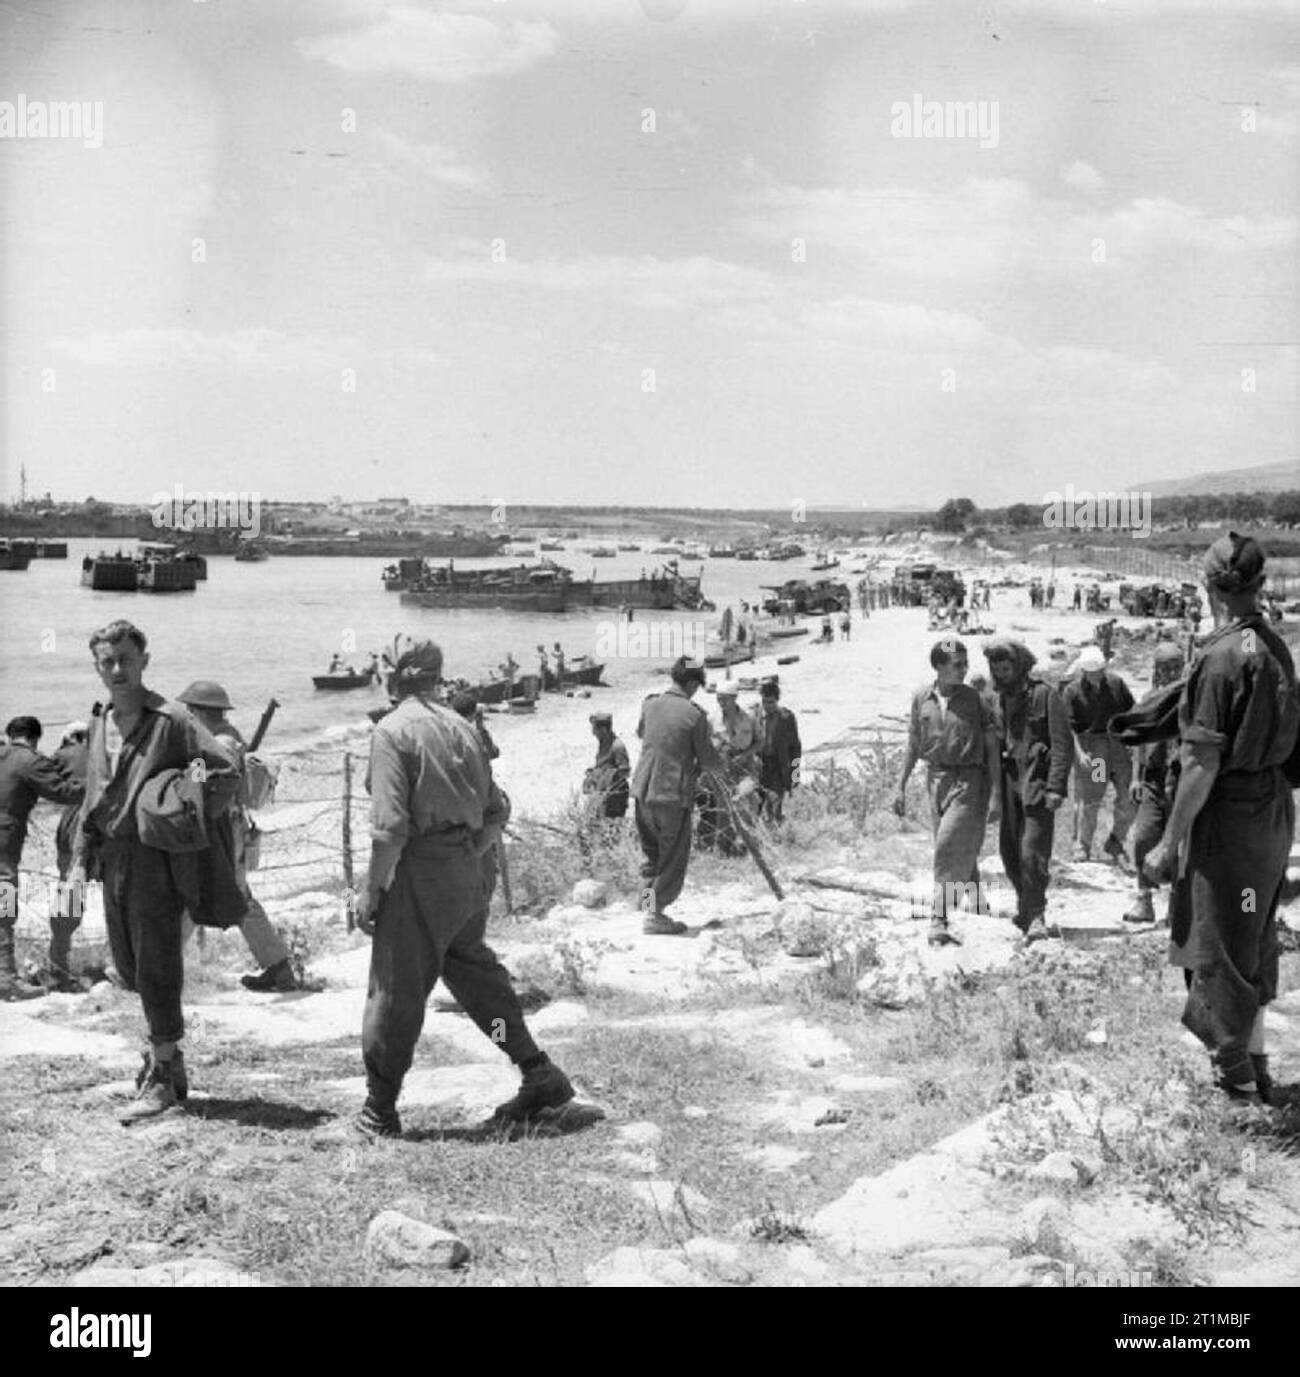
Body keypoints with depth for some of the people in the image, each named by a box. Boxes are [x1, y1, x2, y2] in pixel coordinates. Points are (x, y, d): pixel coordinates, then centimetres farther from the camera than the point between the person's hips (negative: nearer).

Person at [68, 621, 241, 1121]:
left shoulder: (170, 719, -12)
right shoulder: (98, 724, 11)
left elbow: (227, 771, -17)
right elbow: (92, 798, 18)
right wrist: (81, 859, 12)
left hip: (155, 856, -7)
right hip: (113, 856, 7)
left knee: (156, 966, -3)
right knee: (127, 966, 15)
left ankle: (162, 1076, 5)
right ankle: (167, 1044, 34)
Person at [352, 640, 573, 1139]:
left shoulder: (392, 731, -10)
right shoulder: (460, 727, 9)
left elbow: (391, 823, -17)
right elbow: (496, 810, 10)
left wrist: (371, 887, -11)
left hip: (420, 872, -7)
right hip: (469, 871, 7)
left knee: (395, 989, 3)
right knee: (475, 973, 21)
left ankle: (379, 1111, 12)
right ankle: (540, 1076, 23)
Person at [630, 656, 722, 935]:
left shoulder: (650, 704, 2)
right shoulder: (694, 714, -12)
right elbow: (707, 758, -4)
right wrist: (720, 765, 17)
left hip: (642, 790, 5)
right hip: (673, 795, -5)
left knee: (652, 851, 21)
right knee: (673, 858, 5)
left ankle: (648, 899, 17)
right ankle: (655, 915, 3)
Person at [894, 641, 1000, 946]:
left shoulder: (975, 700, -6)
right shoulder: (921, 699, 4)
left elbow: (992, 749, -3)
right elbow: (913, 746, 14)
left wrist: (995, 796, -7)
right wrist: (901, 787, 12)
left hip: (969, 781, -4)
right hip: (936, 780, 4)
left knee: (950, 848, -13)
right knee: (962, 852, 12)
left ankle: (939, 922, -12)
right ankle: (977, 900, 32)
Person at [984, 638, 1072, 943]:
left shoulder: (1044, 694, -6)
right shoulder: (1001, 698, 13)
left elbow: (1061, 743, -10)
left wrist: (1056, 787, -17)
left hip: (1037, 783, -6)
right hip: (1009, 781, 6)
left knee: (1032, 852, -12)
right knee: (1010, 851, 7)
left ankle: (1035, 914, -5)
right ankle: (1025, 903, 25)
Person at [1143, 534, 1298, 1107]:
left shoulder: (1221, 657, -21)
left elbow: (1203, 763, -21)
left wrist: (1170, 842, -16)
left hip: (1229, 814, -8)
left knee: (1219, 945, 5)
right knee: (1254, 939, 20)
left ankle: (1238, 1075, 14)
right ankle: (1254, 1061, 31)